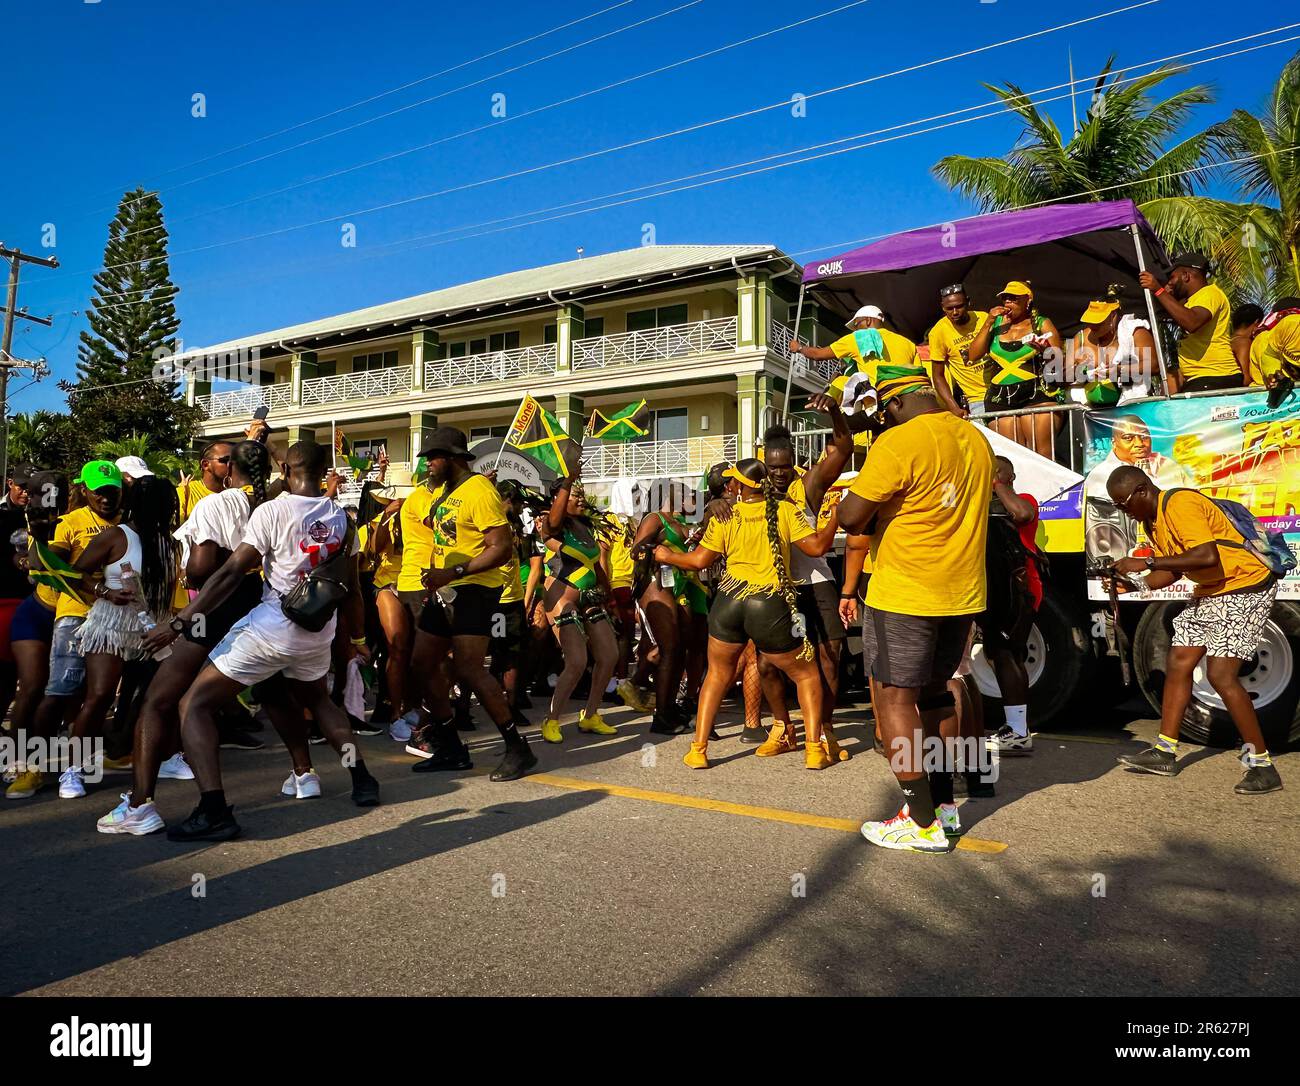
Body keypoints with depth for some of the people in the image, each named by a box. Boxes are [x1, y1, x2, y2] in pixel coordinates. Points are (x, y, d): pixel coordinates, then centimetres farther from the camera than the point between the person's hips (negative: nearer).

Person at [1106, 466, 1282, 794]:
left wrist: (1147, 562, -33)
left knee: (1220, 674, -15)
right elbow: (1174, 571, 12)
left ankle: (1263, 766, -3)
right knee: (1178, 663, 8)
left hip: (1244, 587, -10)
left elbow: (1208, 556, -35)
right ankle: (1165, 752, 16)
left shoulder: (1180, 504, -24)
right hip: (1210, 592, 10)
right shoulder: (1153, 520, 7)